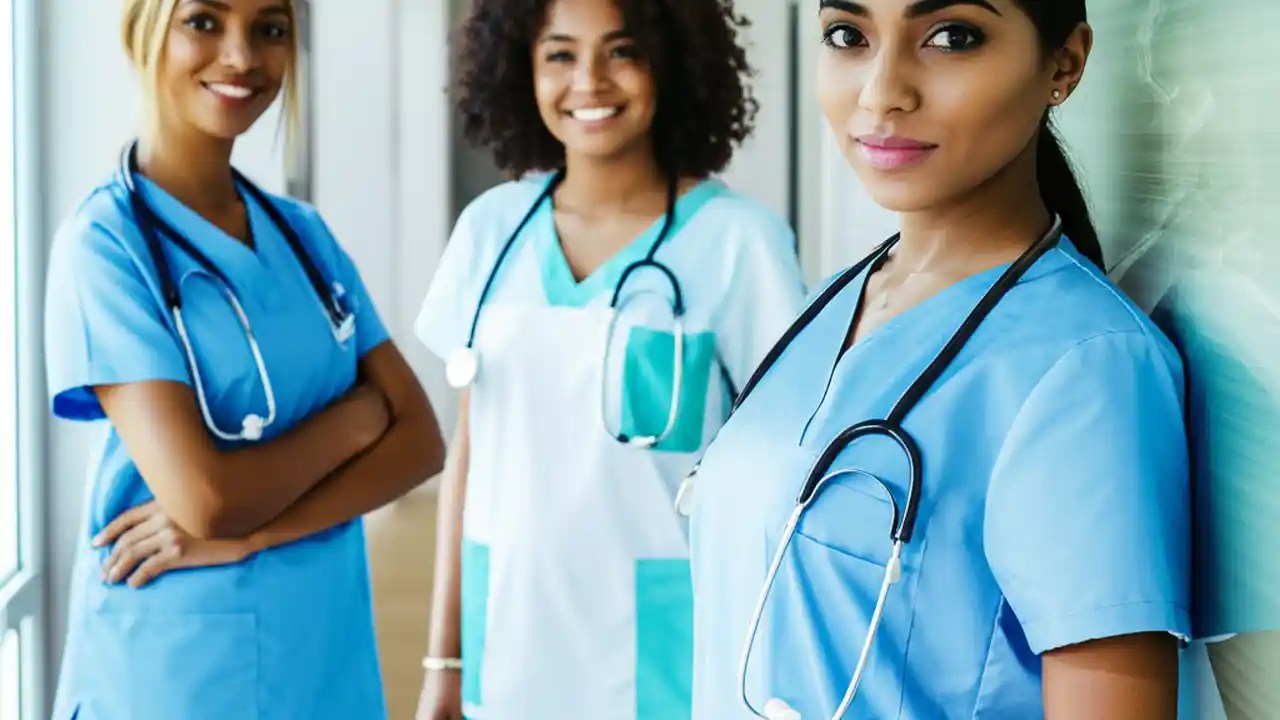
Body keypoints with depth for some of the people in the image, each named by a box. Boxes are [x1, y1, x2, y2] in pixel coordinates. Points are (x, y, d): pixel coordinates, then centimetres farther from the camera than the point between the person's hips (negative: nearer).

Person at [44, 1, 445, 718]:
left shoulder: (303, 232, 5)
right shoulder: (105, 243, -13)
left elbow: (420, 441, -2)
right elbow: (203, 498, -21)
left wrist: (251, 532, -16)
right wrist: (358, 412, -7)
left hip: (328, 652, 5)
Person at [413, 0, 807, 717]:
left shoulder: (739, 240, -10)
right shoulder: (492, 227, 2)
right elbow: (473, 442, 8)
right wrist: (444, 656, 7)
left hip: (663, 655, -3)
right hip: (508, 647, 4)